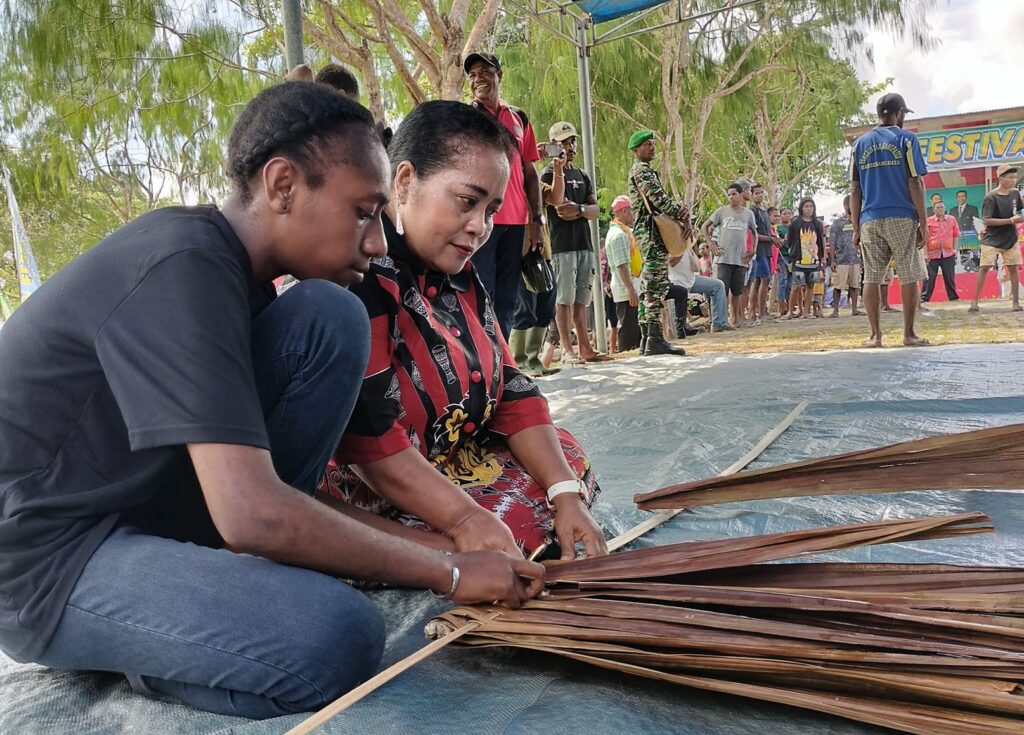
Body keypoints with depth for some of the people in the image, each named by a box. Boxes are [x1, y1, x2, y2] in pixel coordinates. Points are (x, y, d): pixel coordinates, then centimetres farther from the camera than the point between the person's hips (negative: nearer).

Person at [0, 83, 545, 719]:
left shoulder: (233, 270, 4)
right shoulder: (183, 266, -25)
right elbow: (252, 514, -31)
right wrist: (450, 572, -20)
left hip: (149, 501, 8)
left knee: (328, 318, -7)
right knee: (339, 636, -31)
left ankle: (242, 569, -2)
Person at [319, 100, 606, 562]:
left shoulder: (458, 276, 10)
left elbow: (512, 393, 5)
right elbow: (366, 434, -27)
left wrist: (565, 495, -6)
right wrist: (464, 519, -29)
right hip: (365, 496, -10)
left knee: (568, 460, 8)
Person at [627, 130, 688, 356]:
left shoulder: (645, 170, 25)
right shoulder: (642, 170, -7)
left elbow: (660, 199, 22)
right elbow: (659, 199, -18)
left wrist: (678, 208, 5)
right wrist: (682, 214, -10)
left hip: (647, 233, 11)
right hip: (651, 232, -11)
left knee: (648, 287, 9)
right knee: (657, 286, -15)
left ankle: (647, 338, 12)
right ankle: (656, 340, -19)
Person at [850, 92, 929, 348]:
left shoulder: (860, 143, 11)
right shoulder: (906, 138, 1)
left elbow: (854, 189, 8)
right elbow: (915, 183, -5)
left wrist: (856, 228, 11)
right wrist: (924, 223, -2)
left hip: (870, 220, 3)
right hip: (902, 218, -3)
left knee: (872, 278, 3)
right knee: (909, 277, 3)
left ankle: (875, 335, 3)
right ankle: (909, 334, 3)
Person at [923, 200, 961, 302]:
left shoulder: (952, 219, 7)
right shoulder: (928, 221, -1)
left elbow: (956, 235, 13)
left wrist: (954, 248, 8)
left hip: (948, 253, 2)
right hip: (933, 253, -2)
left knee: (950, 277, 8)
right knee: (930, 276, -4)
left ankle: (953, 297, 16)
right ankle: (924, 297, -2)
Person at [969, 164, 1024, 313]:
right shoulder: (991, 197, -15)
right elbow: (986, 220, -20)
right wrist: (1011, 221, -22)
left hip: (1010, 239, 5)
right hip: (992, 239, -5)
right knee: (985, 267, -9)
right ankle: (975, 302, -5)